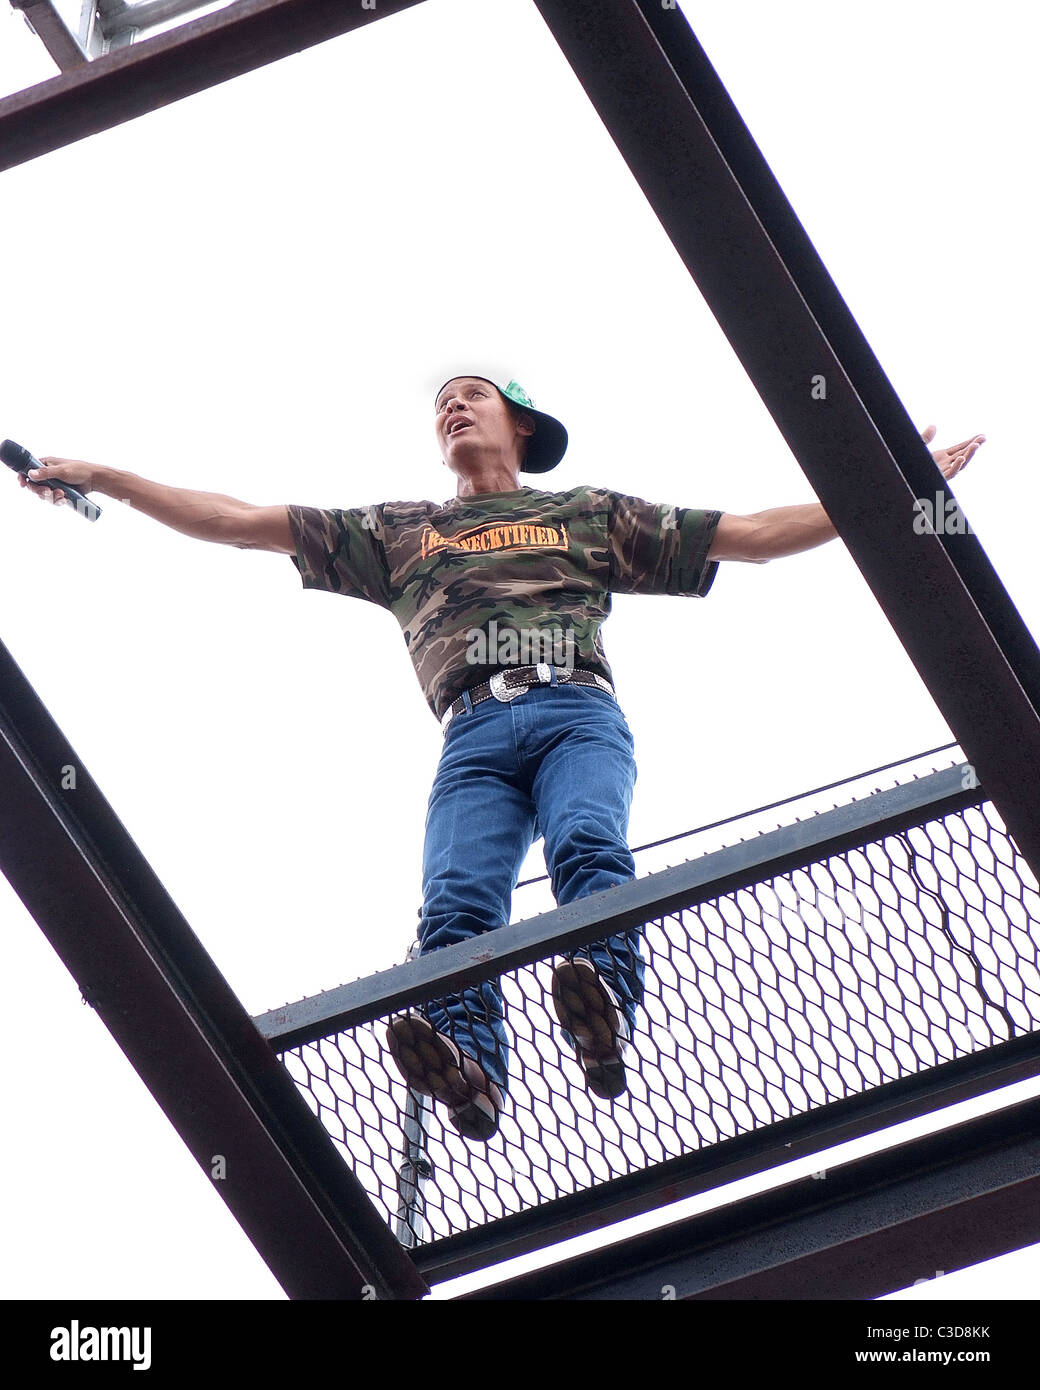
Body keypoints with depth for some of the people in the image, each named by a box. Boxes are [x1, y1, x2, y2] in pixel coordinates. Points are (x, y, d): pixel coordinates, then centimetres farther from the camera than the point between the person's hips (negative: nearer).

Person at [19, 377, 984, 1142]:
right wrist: (98, 478, 26)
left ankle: (605, 1009, -56)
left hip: (576, 709, -1)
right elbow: (235, 521, 31)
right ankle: (466, 1062, -49)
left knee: (590, 846, -33)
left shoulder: (589, 514, 30)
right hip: (474, 735, 1)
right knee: (457, 901, -27)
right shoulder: (396, 533, 33)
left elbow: (755, 535, 28)